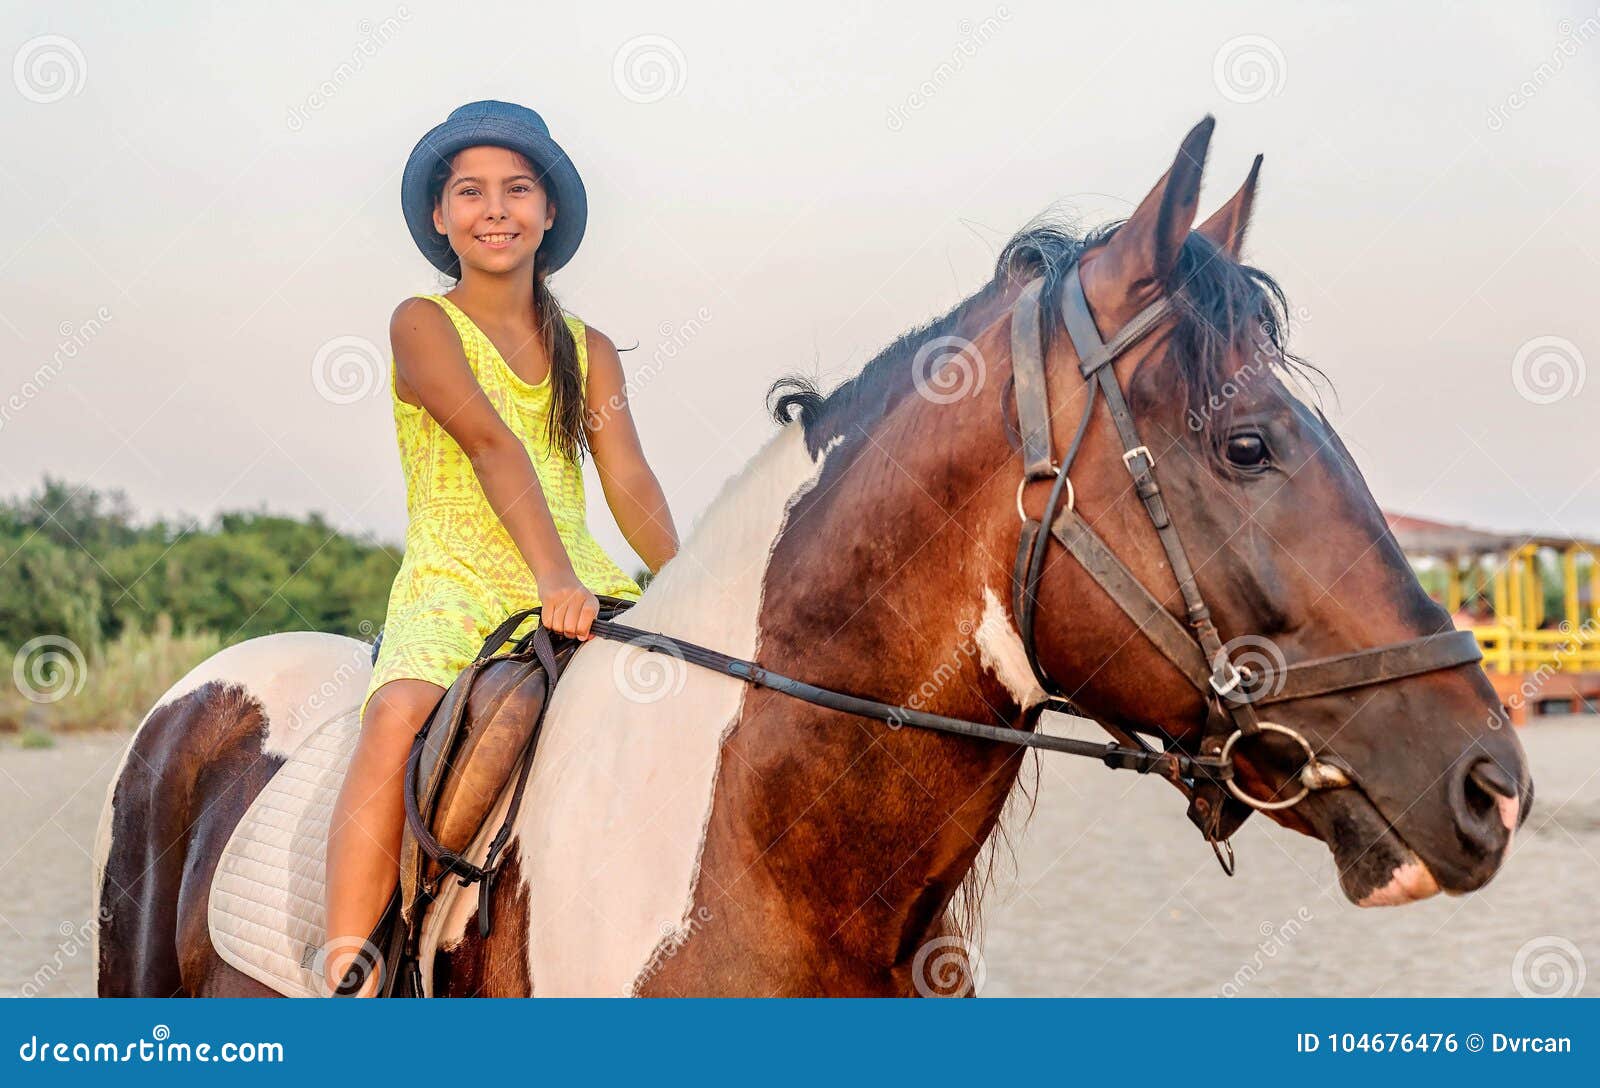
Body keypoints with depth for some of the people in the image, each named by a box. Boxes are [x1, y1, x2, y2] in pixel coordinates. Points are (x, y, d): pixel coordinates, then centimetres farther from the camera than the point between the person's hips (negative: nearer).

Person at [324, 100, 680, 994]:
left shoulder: (589, 351, 17)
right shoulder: (423, 326, 2)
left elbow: (630, 483, 5)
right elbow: (489, 441, -13)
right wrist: (554, 576, -28)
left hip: (580, 582, 5)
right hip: (454, 588, -5)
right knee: (399, 717, -34)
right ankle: (347, 966, -35)